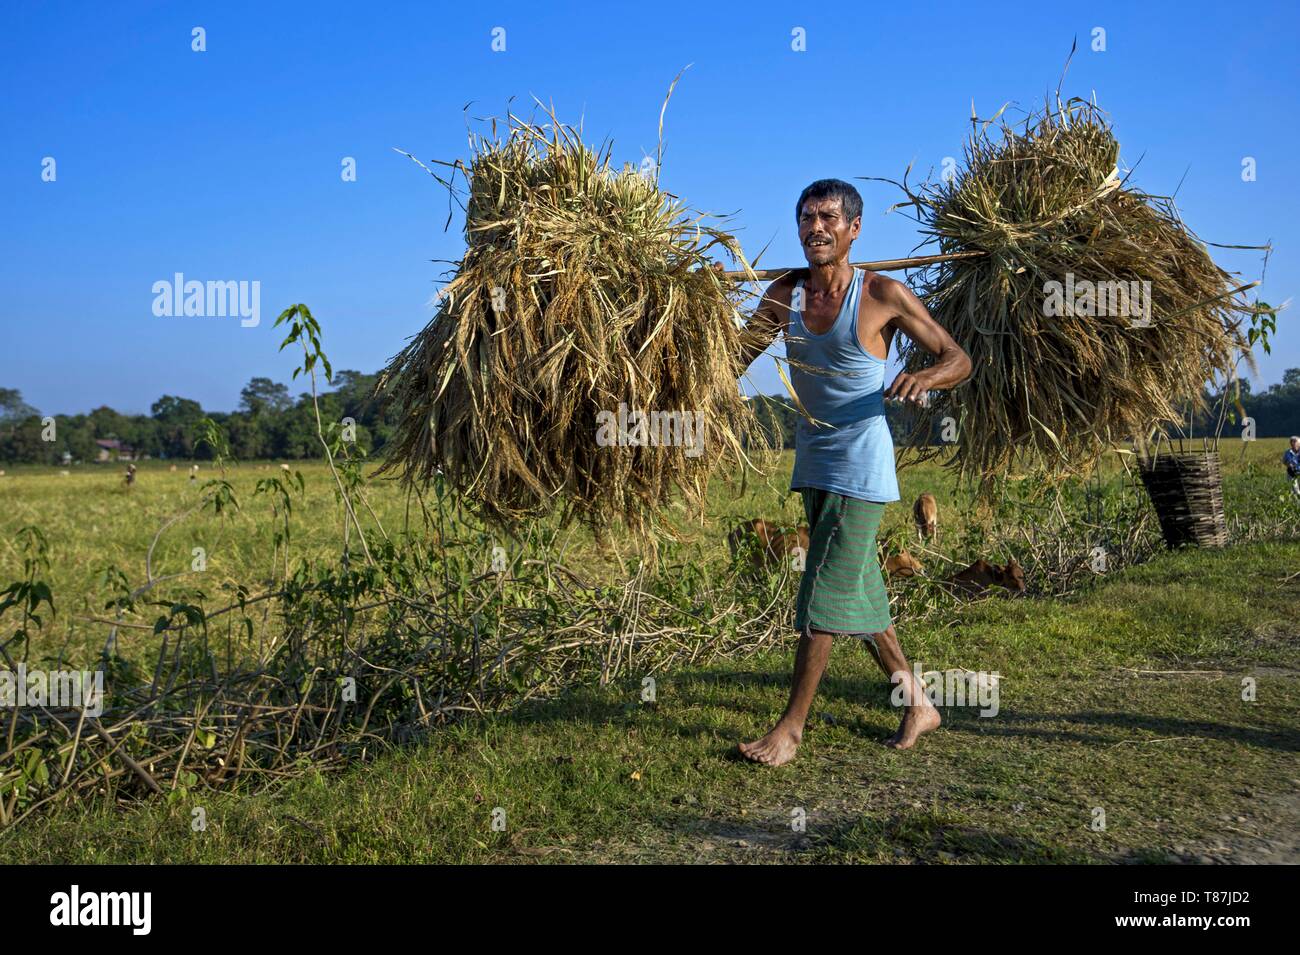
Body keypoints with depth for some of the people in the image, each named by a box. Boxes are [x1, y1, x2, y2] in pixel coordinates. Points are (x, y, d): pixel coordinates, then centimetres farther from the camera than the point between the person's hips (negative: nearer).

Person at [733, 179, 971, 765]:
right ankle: (917, 703, 28)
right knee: (857, 590, 14)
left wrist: (924, 378, -26)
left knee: (825, 591, -6)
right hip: (813, 460, 7)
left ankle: (791, 727, 3)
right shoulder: (786, 292, 5)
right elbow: (734, 358, 3)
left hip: (859, 462, -7)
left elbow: (959, 360, -5)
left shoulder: (884, 296, -10)